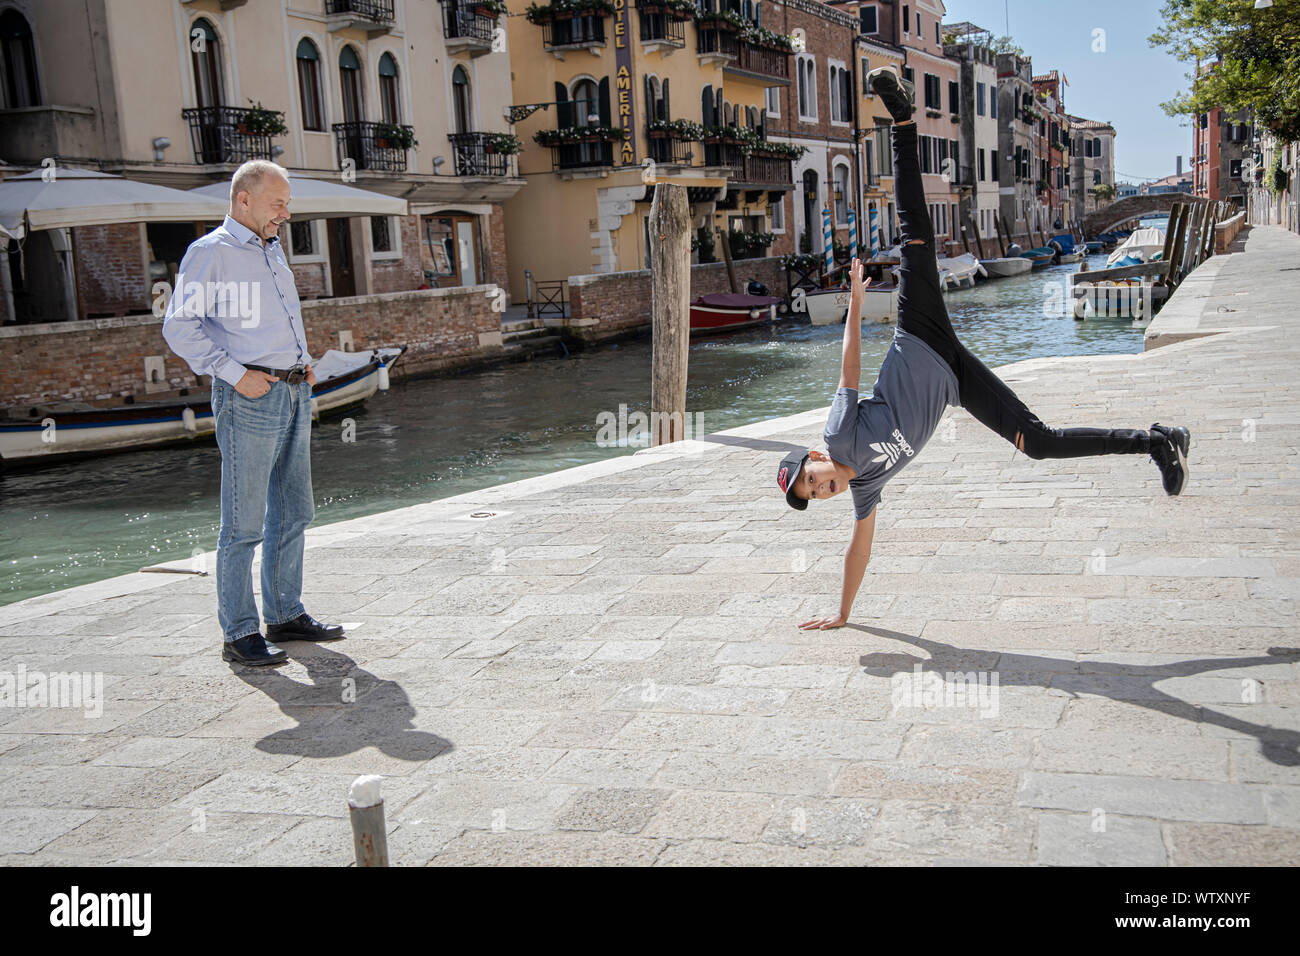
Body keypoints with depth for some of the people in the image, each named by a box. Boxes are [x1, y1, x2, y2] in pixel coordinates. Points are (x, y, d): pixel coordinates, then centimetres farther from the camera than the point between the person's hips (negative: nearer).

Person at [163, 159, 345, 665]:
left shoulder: (271, 249, 19)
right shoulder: (211, 252, -6)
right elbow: (179, 326, -12)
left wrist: (302, 361, 14)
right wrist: (235, 373, -18)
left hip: (295, 393, 8)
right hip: (249, 397, -8)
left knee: (293, 513, 12)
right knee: (244, 522, -5)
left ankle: (286, 614, 23)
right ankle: (239, 633, 2)